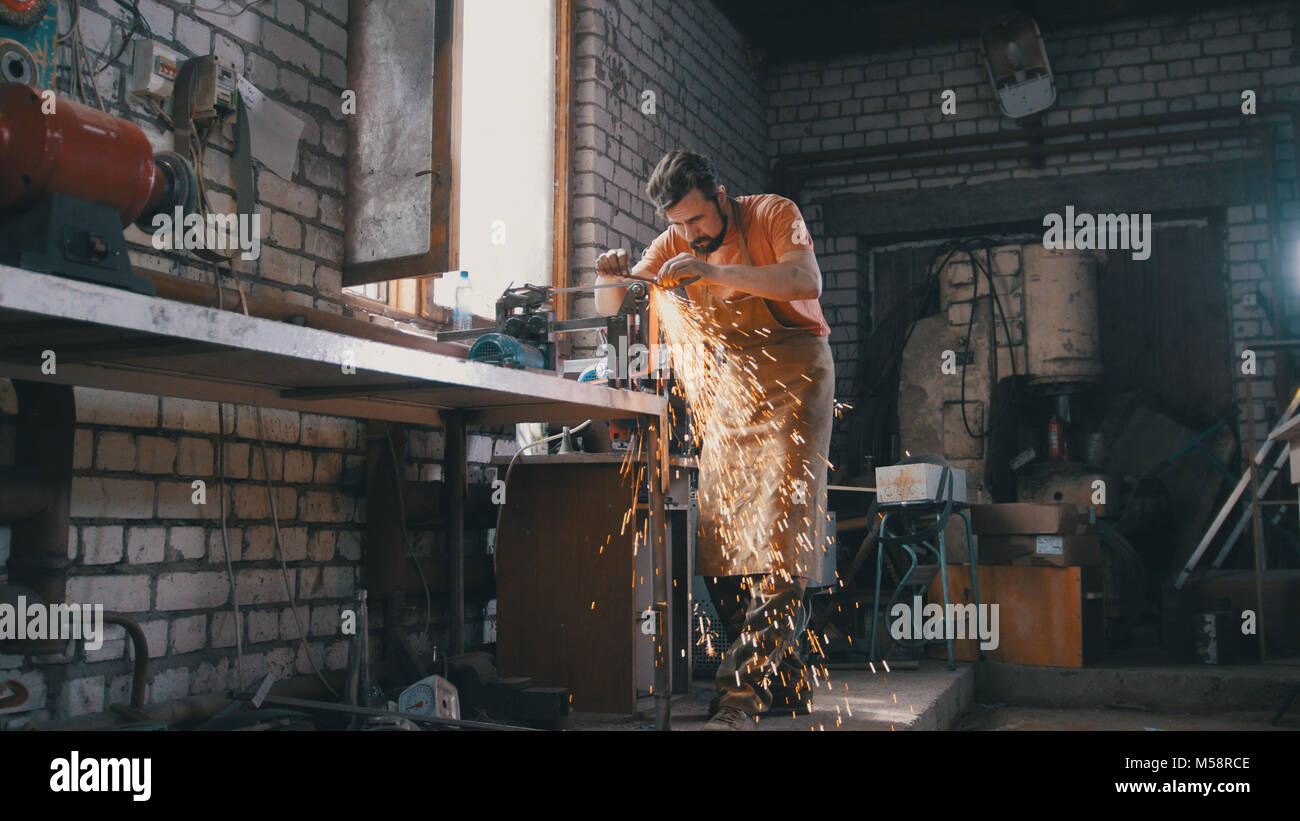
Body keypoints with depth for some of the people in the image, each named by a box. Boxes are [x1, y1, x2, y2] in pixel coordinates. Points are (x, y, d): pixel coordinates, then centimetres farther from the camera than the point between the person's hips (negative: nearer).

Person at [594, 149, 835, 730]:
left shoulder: (775, 214, -4)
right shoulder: (675, 243, 7)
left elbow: (806, 281, -22)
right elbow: (611, 309, 6)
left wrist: (716, 271, -31)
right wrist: (609, 277, -18)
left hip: (791, 372, -5)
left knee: (778, 535, -15)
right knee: (722, 534, -3)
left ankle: (743, 692, -19)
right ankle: (781, 681, 7)